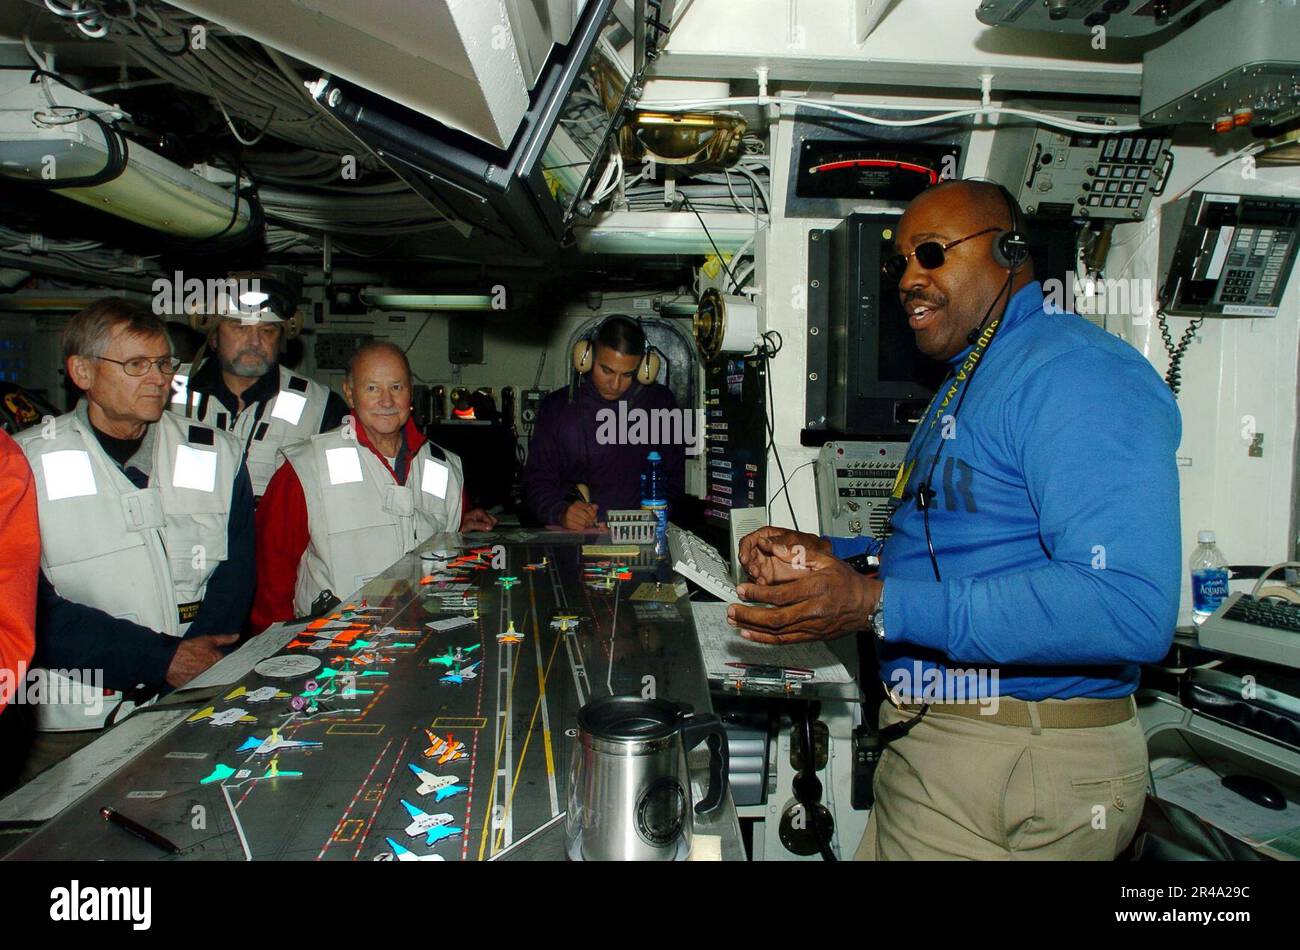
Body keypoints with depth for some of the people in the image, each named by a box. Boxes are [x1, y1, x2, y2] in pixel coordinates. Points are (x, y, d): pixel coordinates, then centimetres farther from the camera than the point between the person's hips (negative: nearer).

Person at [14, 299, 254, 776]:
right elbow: (28, 608, -7)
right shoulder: (25, 465, 1)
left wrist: (190, 664, -13)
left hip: (196, 712, 1)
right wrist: (163, 659, -15)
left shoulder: (216, 456, 10)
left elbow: (234, 576, 4)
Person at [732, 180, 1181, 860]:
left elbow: (1129, 609, -30)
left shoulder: (1075, 370, -18)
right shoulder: (967, 383, 17)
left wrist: (876, 605, -30)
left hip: (1027, 772, -9)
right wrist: (825, 554, 5)